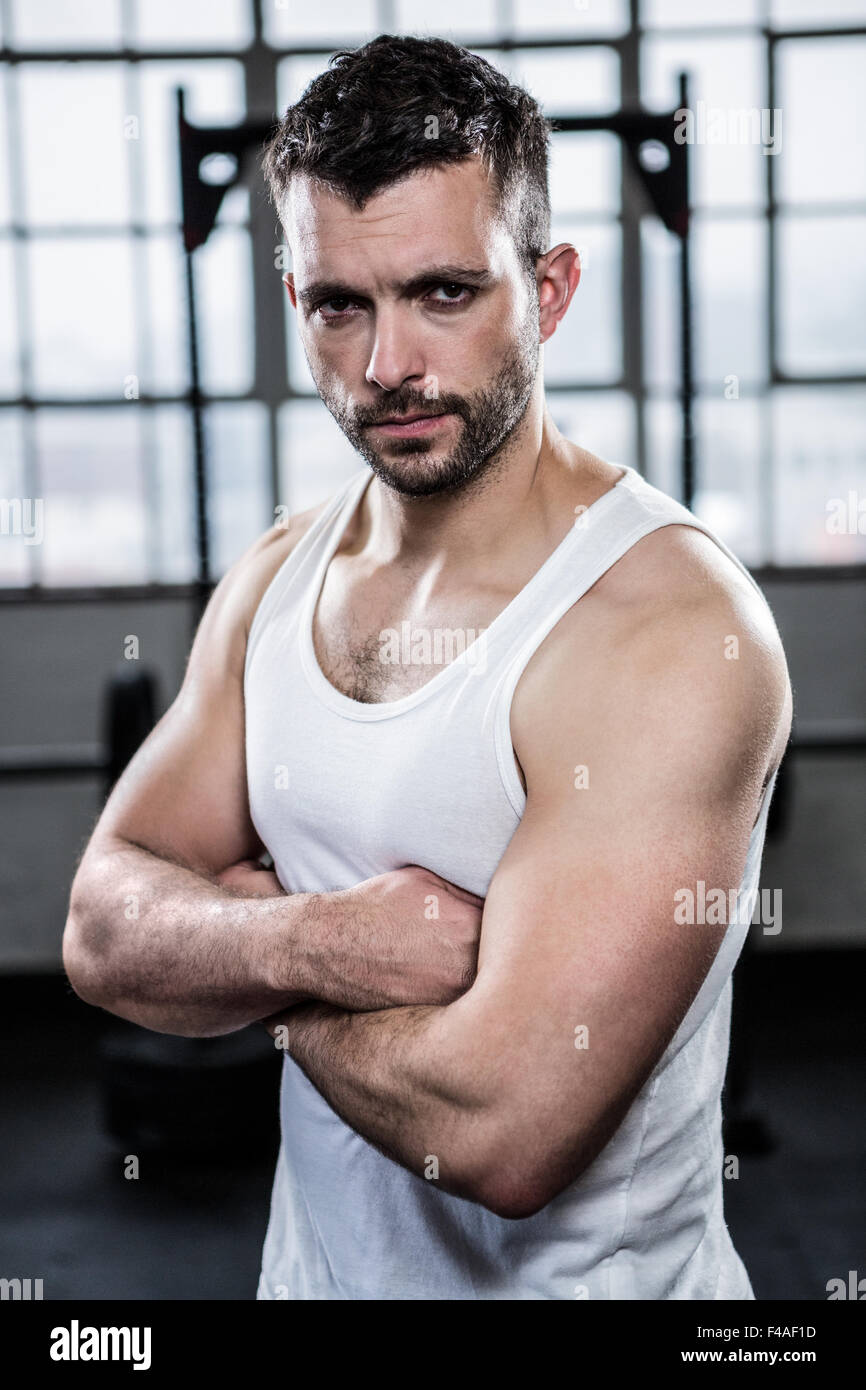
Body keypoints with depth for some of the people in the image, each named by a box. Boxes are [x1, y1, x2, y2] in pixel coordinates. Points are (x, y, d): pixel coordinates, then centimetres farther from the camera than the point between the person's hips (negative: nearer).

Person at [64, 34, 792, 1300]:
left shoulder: (671, 626, -26)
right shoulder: (275, 578, -3)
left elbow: (503, 1130, -31)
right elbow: (102, 932, -5)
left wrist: (242, 934, -15)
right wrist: (313, 944, -25)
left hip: (582, 1274, -5)